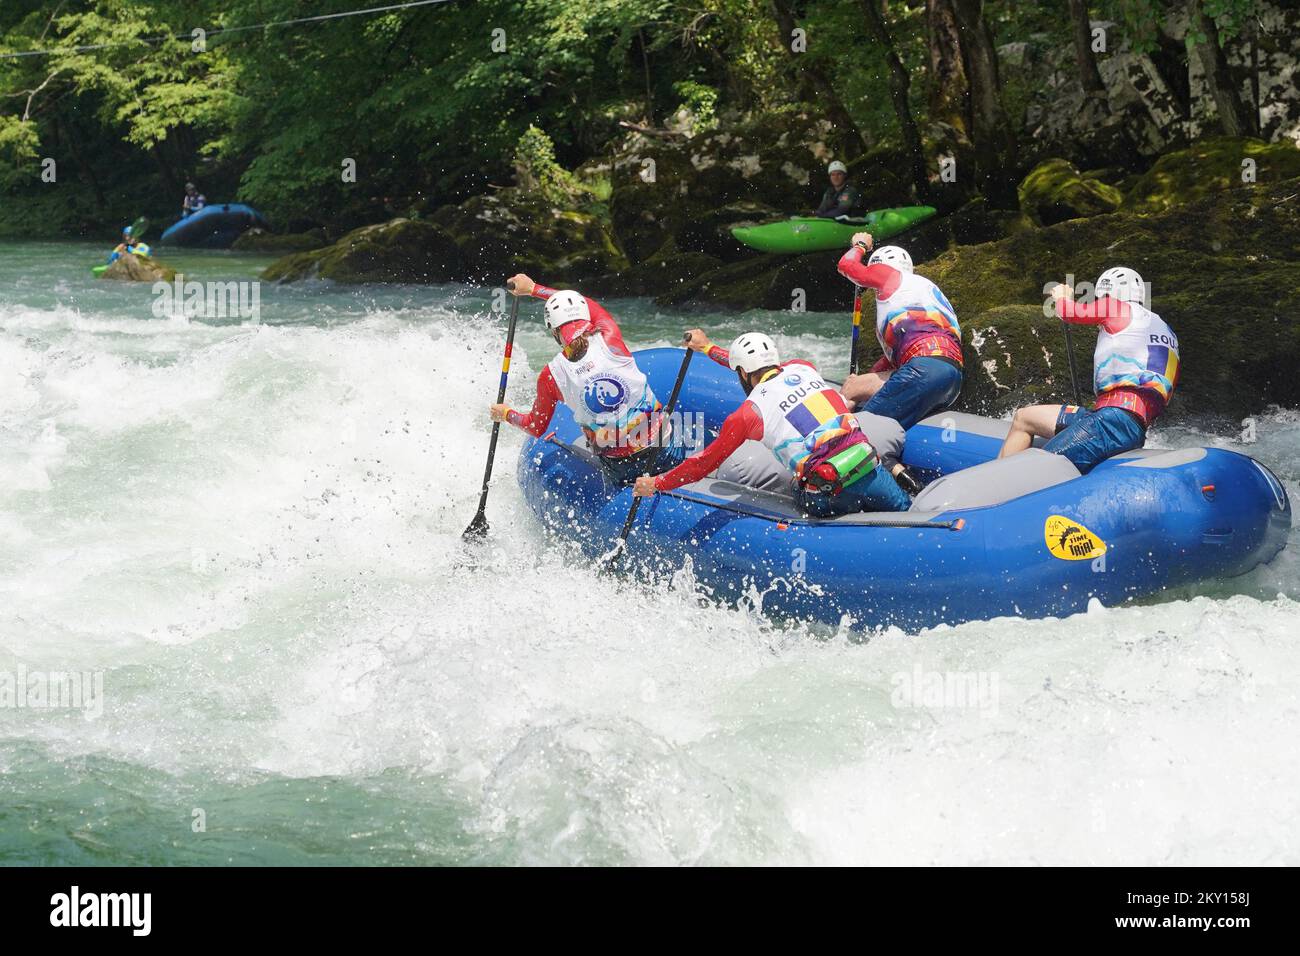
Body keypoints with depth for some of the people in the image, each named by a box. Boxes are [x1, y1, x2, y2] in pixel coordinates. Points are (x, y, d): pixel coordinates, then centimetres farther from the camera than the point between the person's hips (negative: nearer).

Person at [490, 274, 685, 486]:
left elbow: (537, 428, 7)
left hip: (619, 471, 1)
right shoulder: (608, 339, -10)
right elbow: (593, 307, 14)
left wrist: (506, 414, 27)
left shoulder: (551, 376, -10)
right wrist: (533, 288, 24)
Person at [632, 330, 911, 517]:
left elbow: (705, 462, 10)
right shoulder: (803, 368, 16)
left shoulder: (748, 413, 2)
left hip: (828, 497, -4)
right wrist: (708, 348, 51)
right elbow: (763, 366, 38)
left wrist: (657, 484, 24)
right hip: (870, 468, 4)